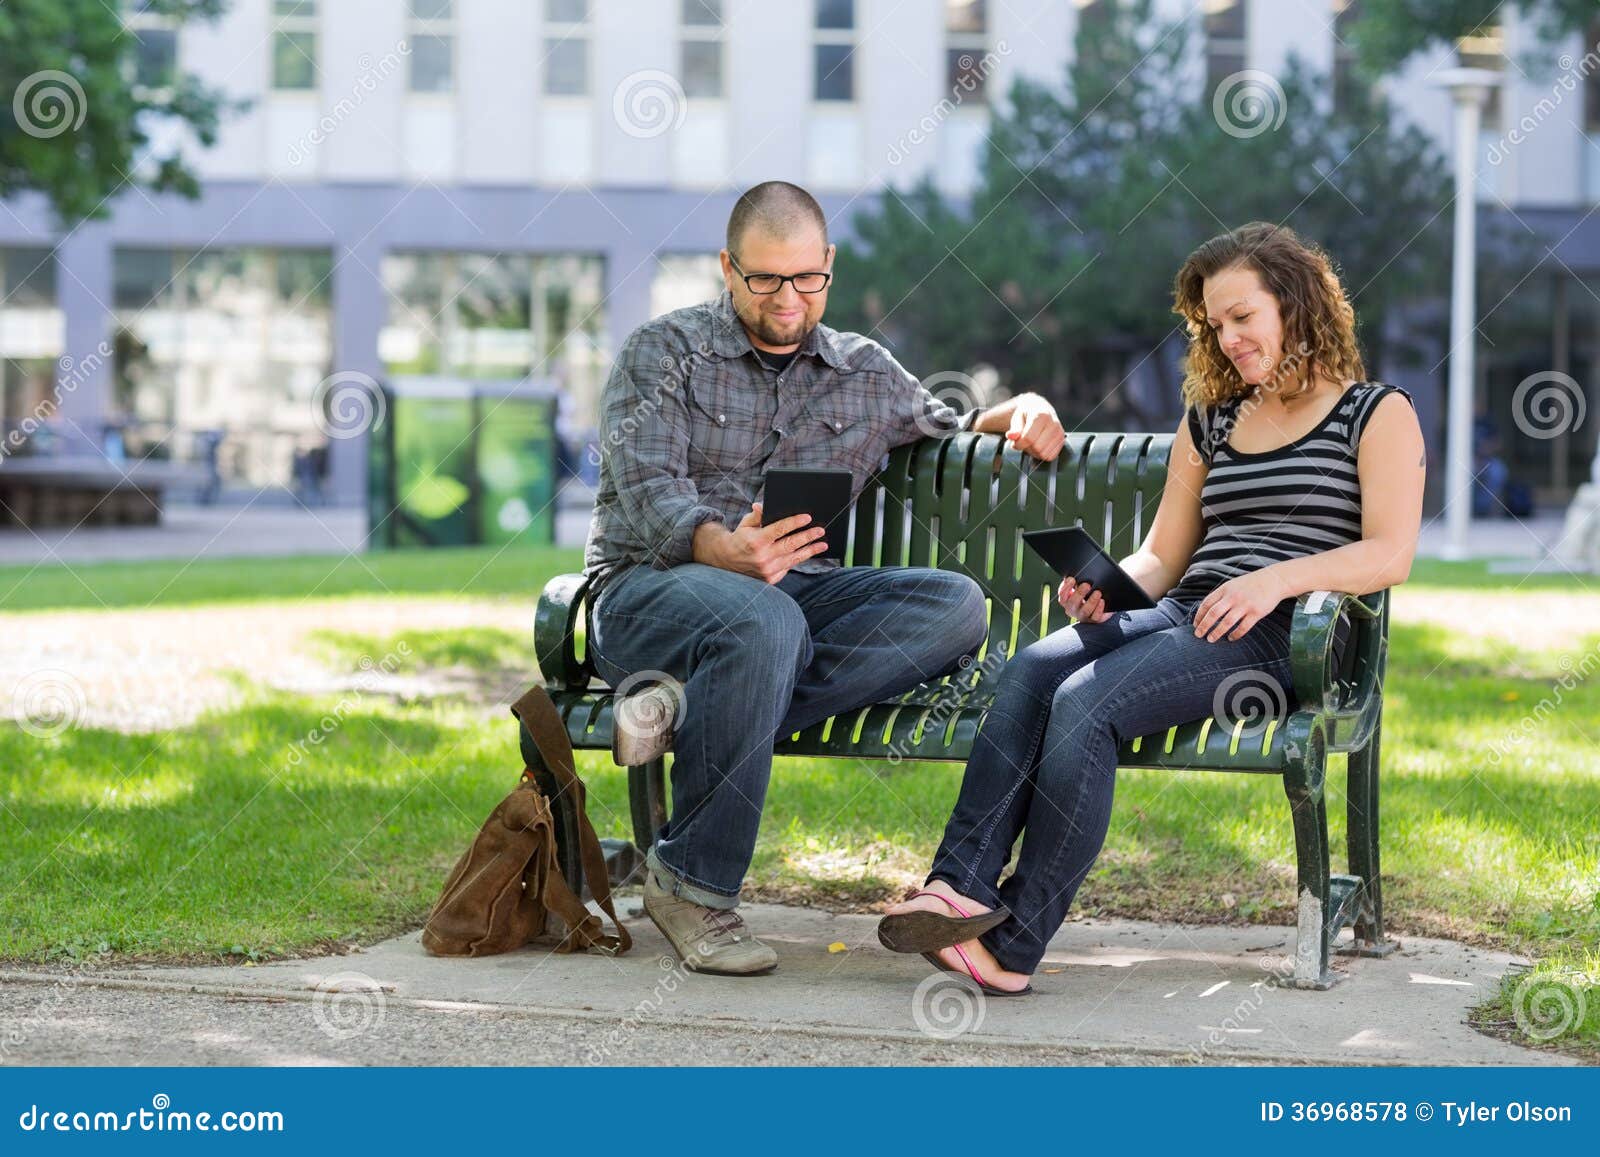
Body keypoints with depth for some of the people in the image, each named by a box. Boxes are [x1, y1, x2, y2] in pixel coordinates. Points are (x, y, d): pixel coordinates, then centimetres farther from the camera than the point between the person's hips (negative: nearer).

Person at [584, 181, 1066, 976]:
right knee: (761, 620, -41)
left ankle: (695, 709, -31)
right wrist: (725, 550, -32)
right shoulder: (662, 353, 4)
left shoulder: (865, 373, 19)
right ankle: (691, 885, -27)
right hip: (648, 589, -5)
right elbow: (649, 489, -10)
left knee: (956, 605, -23)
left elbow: (949, 431, 35)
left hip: (797, 591, 5)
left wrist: (1020, 412, 10)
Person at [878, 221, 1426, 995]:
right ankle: (961, 886, -39)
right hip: (1179, 617, 6)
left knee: (1086, 701, -30)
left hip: (1274, 637, -6)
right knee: (1032, 670, -27)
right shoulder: (1208, 420, 27)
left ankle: (1017, 942, -30)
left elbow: (1389, 554, -5)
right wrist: (1105, 588, 2)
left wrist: (1279, 577, -20)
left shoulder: (1378, 414, 9)